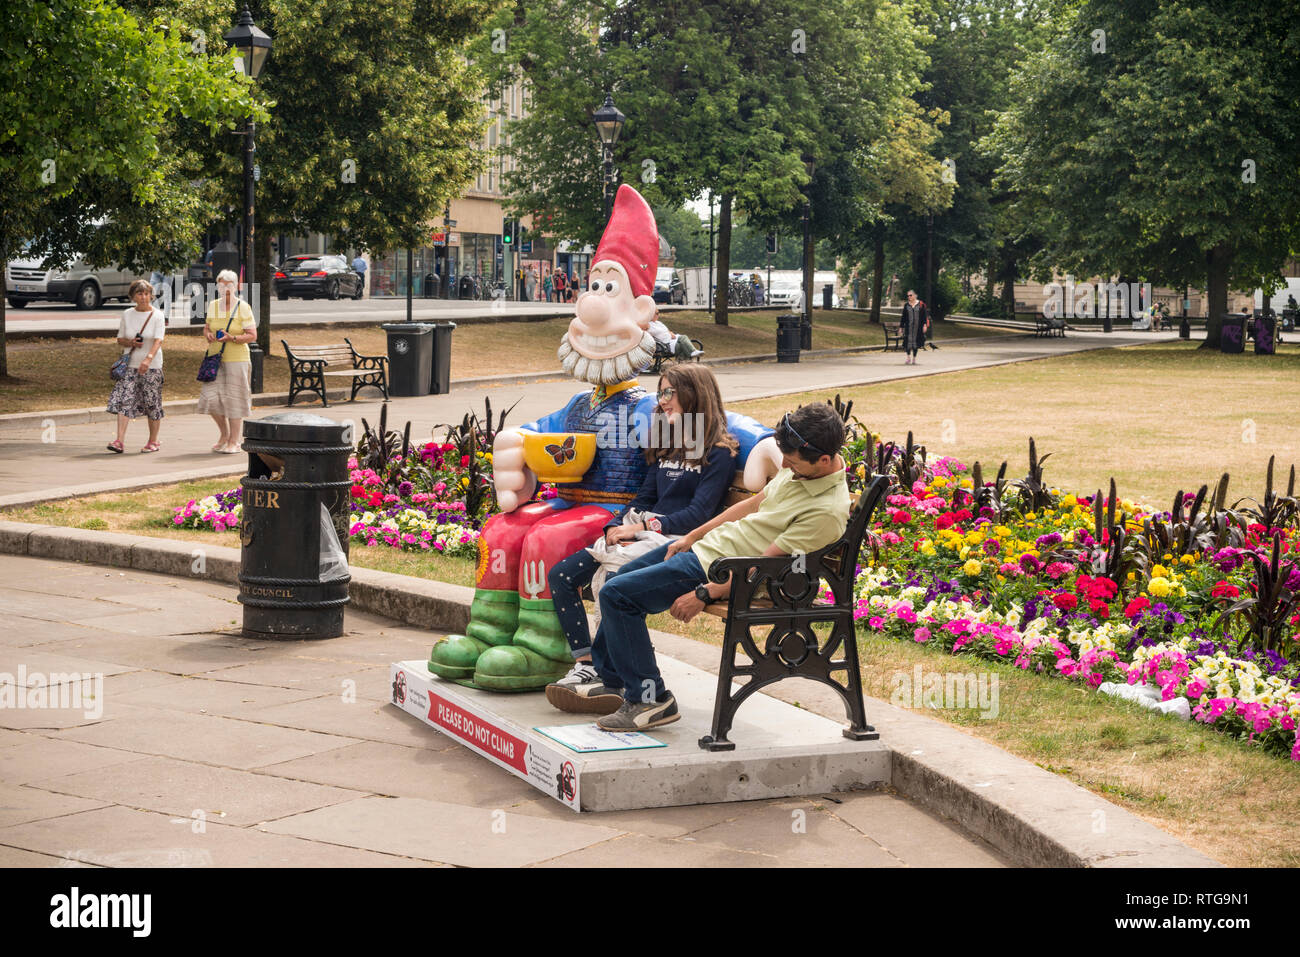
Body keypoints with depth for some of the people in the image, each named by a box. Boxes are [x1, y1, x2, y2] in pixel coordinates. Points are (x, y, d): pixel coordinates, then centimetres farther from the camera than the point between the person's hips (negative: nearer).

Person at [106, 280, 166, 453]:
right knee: (124, 400, -10)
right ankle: (120, 441, -13)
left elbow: (158, 341, -17)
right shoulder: (127, 315, 8)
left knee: (152, 403, 2)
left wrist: (148, 359, -33)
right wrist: (131, 343, -9)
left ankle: (153, 441, 16)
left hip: (152, 366, -3)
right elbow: (120, 340, 15)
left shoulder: (157, 315, -4)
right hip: (130, 365, 3)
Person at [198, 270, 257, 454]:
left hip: (236, 359, -4)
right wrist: (208, 335, -3)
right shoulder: (213, 306, 8)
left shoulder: (243, 308, -6)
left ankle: (233, 441, 8)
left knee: (234, 400, -2)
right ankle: (224, 434, 20)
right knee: (211, 397, -1)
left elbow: (252, 335, -8)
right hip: (215, 357, 4)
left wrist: (231, 338, -22)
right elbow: (206, 328, 21)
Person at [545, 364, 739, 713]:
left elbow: (699, 514, -12)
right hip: (642, 533, 8)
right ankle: (584, 664, -16)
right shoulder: (666, 448, 23)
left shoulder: (719, 453, -4)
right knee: (561, 576, -10)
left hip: (678, 541, -8)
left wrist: (645, 527, -16)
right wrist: (615, 527, 0)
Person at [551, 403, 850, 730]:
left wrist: (704, 594, -24)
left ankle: (649, 699, -5)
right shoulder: (801, 467, 1)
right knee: (621, 578, 21)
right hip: (709, 542, 10)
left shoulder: (829, 510, -26)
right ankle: (609, 681, 32)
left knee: (616, 594, -14)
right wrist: (692, 536, 15)